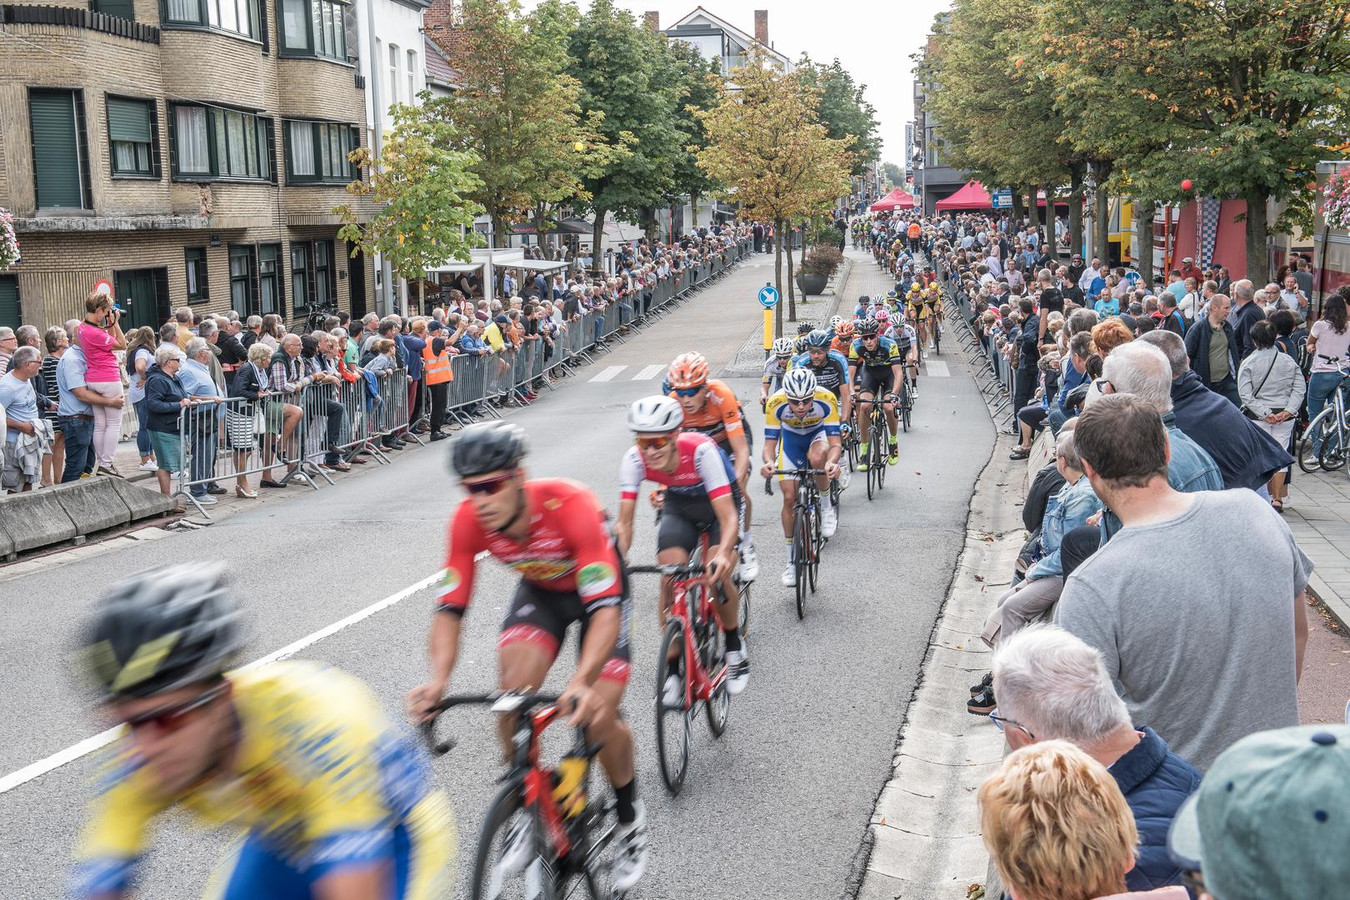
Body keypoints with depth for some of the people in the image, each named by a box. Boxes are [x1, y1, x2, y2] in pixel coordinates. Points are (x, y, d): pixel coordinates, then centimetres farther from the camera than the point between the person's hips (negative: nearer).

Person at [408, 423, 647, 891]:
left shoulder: (571, 505, -40)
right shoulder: (468, 520, -27)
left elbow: (606, 606, -45)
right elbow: (450, 606, -23)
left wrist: (581, 682, -58)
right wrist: (438, 678, -40)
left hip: (595, 585, -3)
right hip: (539, 589, 3)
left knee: (599, 714, -13)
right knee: (513, 687, -21)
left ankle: (630, 815, 17)